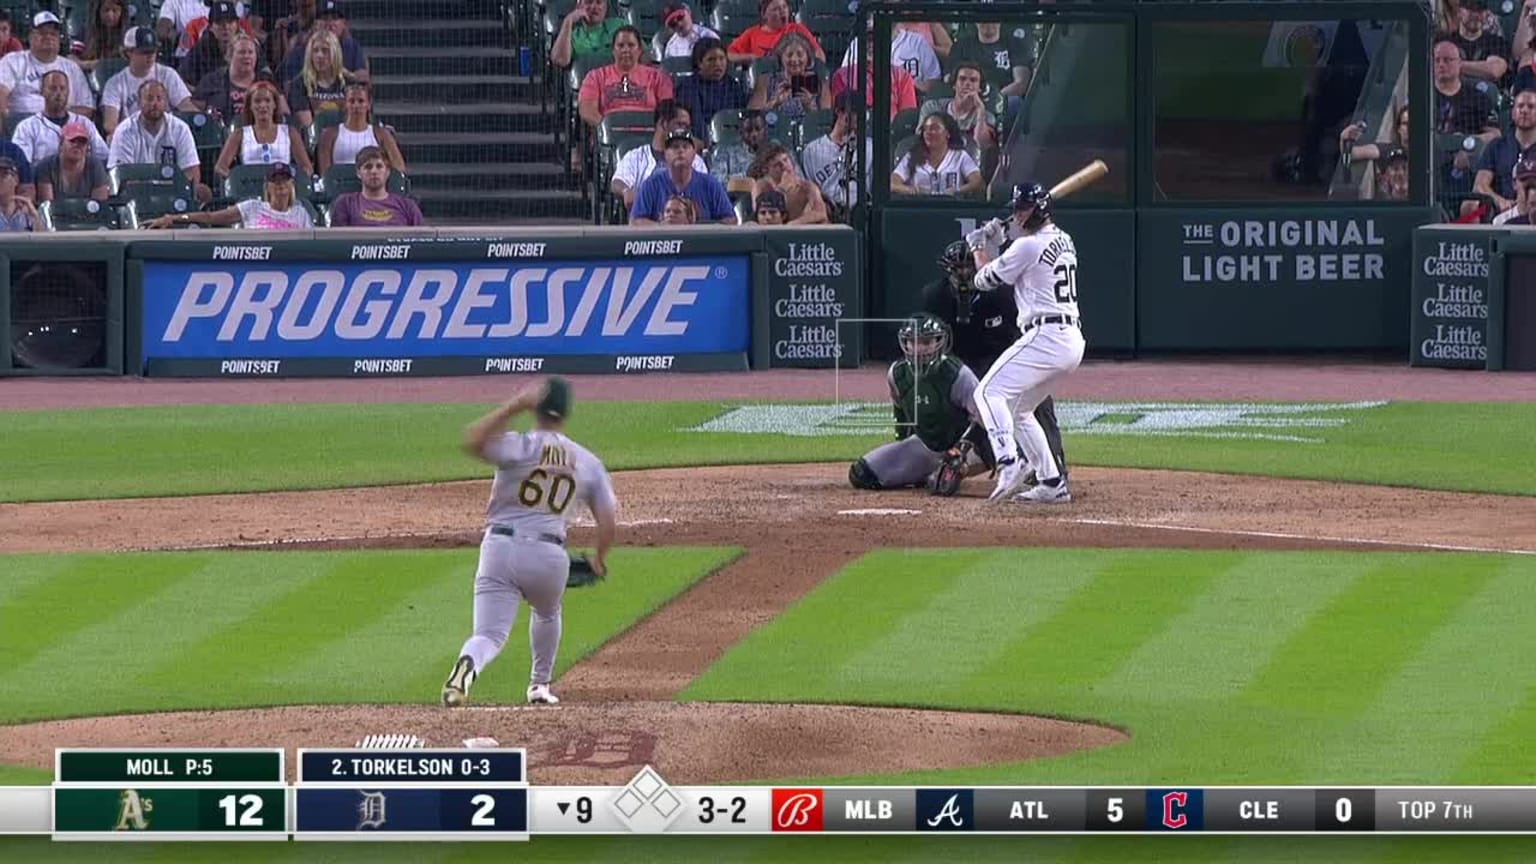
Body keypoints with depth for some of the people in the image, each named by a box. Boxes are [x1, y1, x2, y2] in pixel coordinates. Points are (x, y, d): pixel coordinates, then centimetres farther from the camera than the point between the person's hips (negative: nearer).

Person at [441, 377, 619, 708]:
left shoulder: (520, 446, -3)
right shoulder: (587, 462, 8)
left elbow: (473, 442, -22)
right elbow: (609, 524, 6)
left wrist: (515, 406, -19)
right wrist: (600, 559, 25)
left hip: (500, 547, -2)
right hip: (549, 555, 2)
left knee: (490, 634, -7)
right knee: (547, 614, 36)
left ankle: (466, 667, -39)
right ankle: (540, 685, 41)